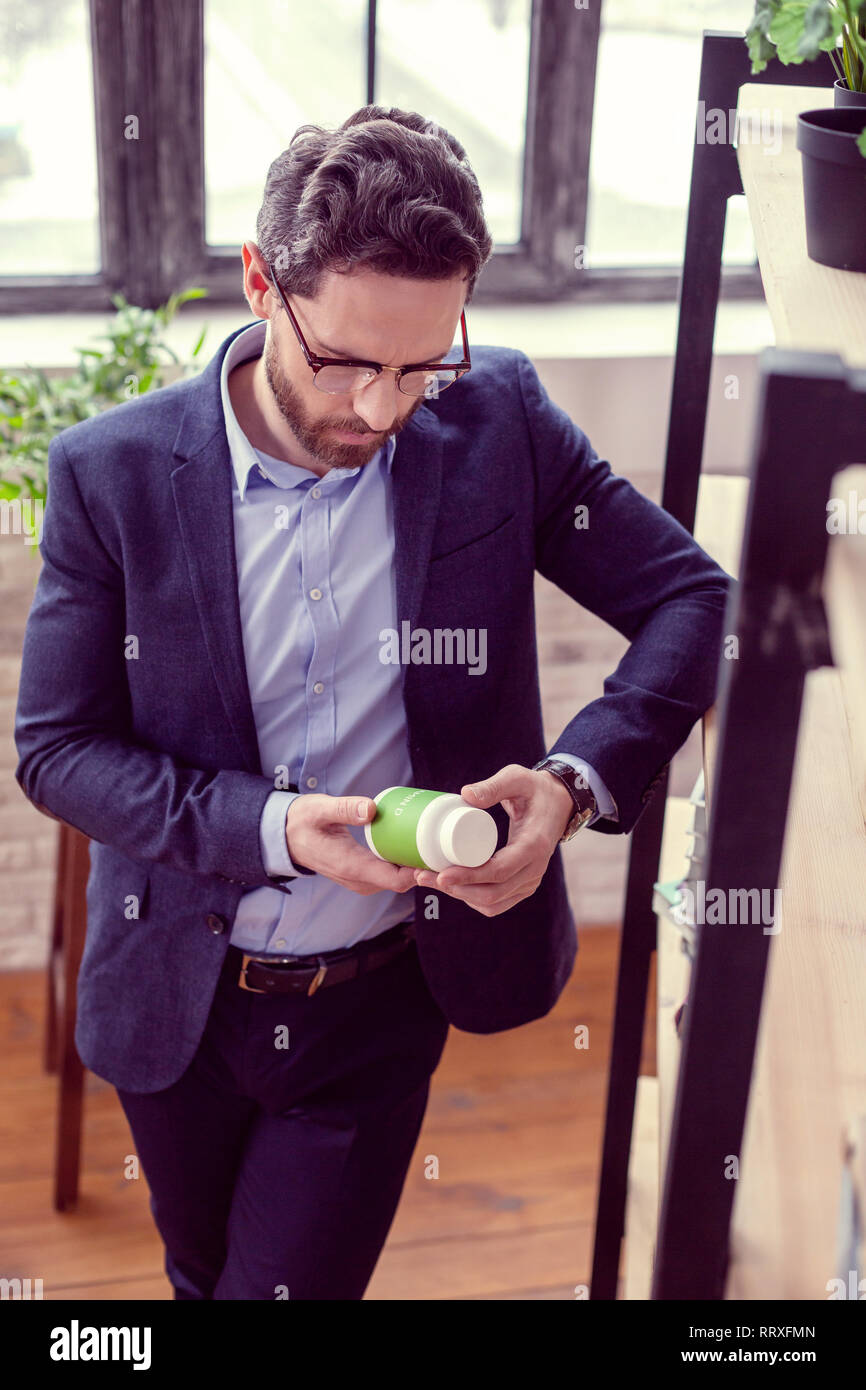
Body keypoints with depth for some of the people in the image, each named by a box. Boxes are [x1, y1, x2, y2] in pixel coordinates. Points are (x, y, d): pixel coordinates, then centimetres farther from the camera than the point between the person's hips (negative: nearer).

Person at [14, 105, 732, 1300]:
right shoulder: (113, 472, -15)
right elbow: (55, 745, -11)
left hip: (382, 1007, -1)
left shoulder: (500, 424, -13)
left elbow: (689, 595, -7)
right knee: (202, 1275, 26)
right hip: (180, 1004, 2)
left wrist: (578, 779, -24)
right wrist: (267, 828, -27)